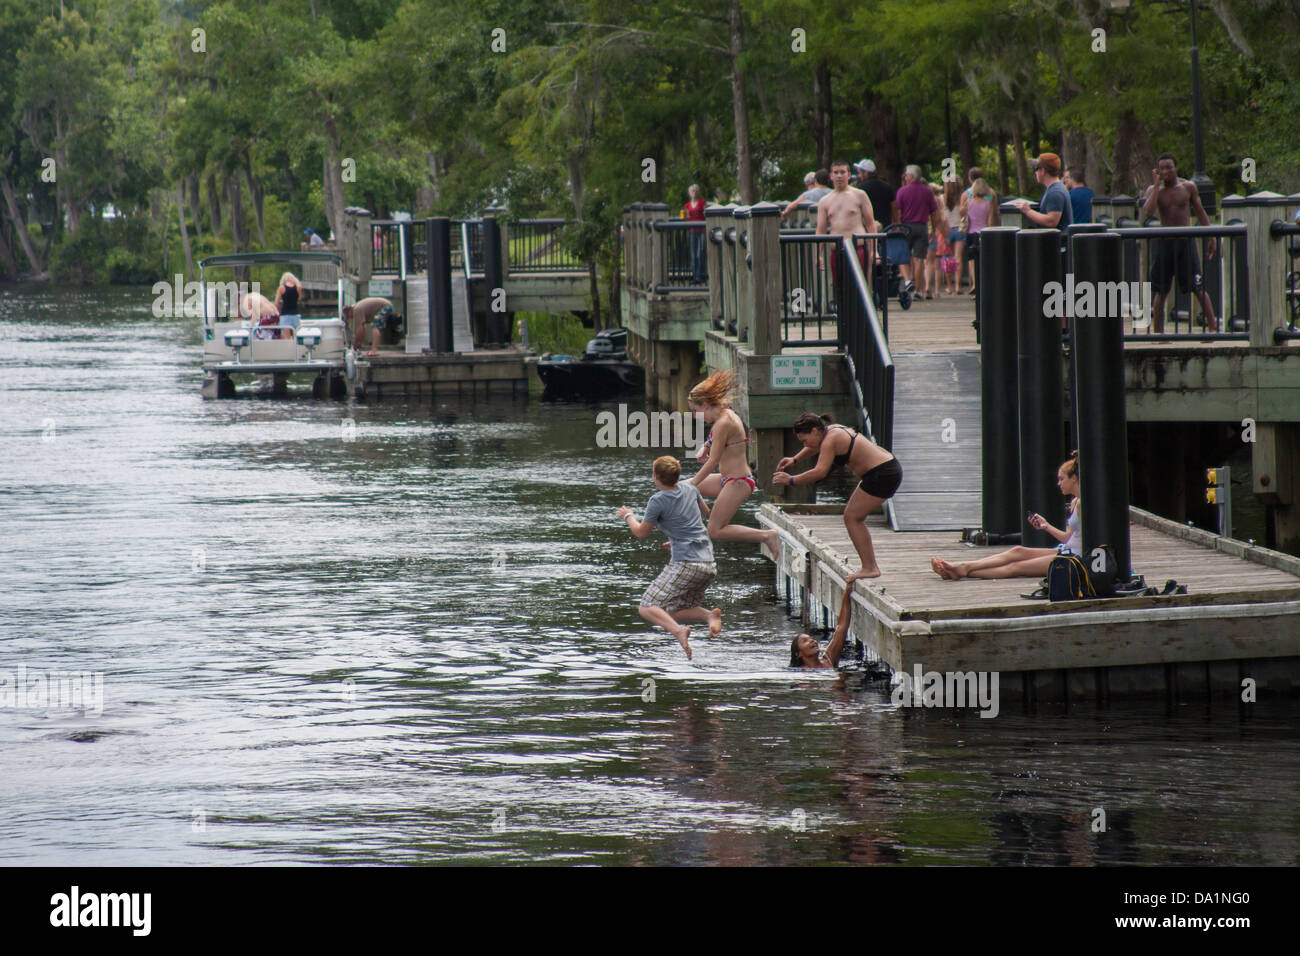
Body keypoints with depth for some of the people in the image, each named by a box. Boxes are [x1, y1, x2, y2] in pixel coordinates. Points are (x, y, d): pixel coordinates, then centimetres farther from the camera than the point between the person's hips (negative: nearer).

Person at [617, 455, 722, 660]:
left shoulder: (658, 501, -9)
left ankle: (678, 631, -31)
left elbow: (642, 533, 2)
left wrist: (628, 516, 21)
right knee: (674, 612, 17)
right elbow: (705, 512, 30)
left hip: (685, 564, -7)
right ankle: (710, 615, -11)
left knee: (646, 608, -4)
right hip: (709, 564, 7)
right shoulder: (689, 489, 11)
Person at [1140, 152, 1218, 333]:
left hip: (1186, 241, -1)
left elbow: (1200, 212, 9)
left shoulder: (1188, 187, 1)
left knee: (1198, 288, -7)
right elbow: (1147, 213, -16)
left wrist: (1210, 238, 5)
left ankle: (1212, 327, -2)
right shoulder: (1153, 190, 1)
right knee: (1160, 291, 6)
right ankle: (1157, 331, 14)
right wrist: (1157, 185, -14)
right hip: (1163, 242, 1)